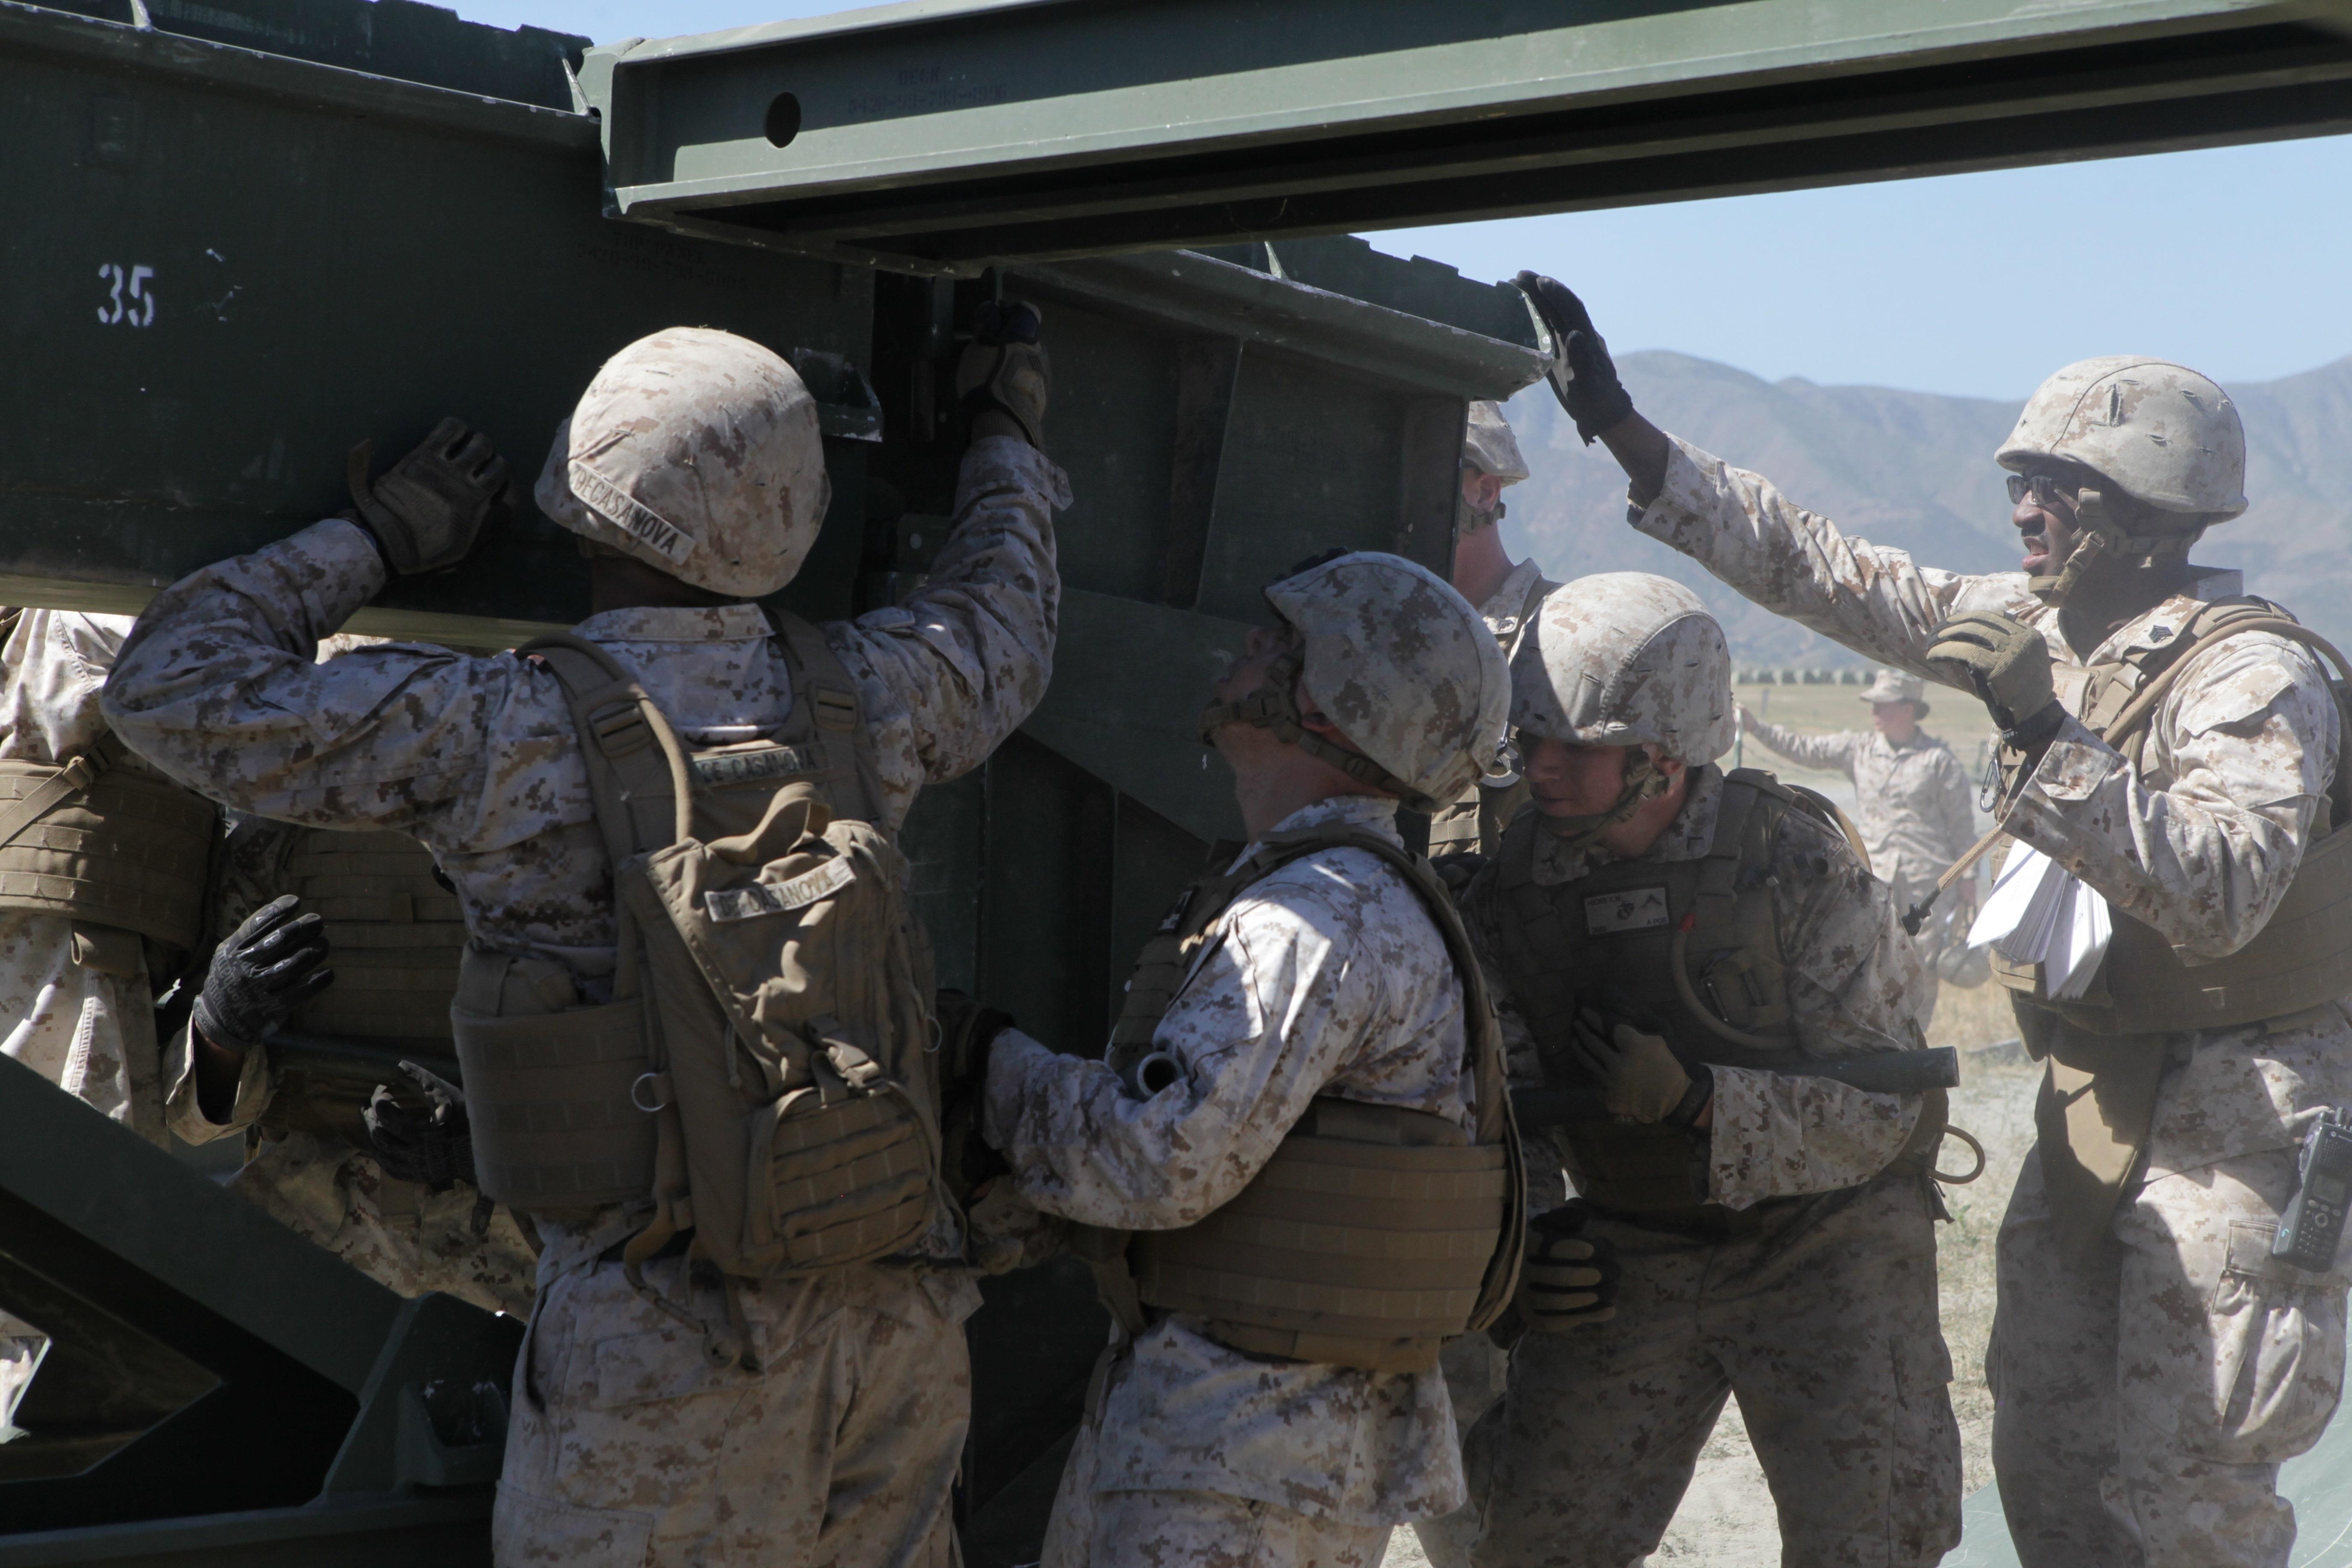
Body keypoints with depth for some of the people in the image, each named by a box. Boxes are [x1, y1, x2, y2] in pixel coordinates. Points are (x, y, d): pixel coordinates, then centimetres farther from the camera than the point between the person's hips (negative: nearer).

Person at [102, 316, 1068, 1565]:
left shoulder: (500, 734, -11)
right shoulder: (851, 696, 3)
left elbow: (177, 689, -6)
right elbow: (999, 633, 27)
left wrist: (378, 540, 5)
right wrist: (1006, 436, 43)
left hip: (662, 1354, -5)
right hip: (893, 1318, 5)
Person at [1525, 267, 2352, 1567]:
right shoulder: (2033, 628, 5)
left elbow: (2220, 896, -31)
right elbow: (1819, 569, 5)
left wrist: (2050, 735, -35)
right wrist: (1621, 429, 1)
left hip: (2235, 1114, -8)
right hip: (2095, 1102, 8)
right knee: (2045, 1455, 11)